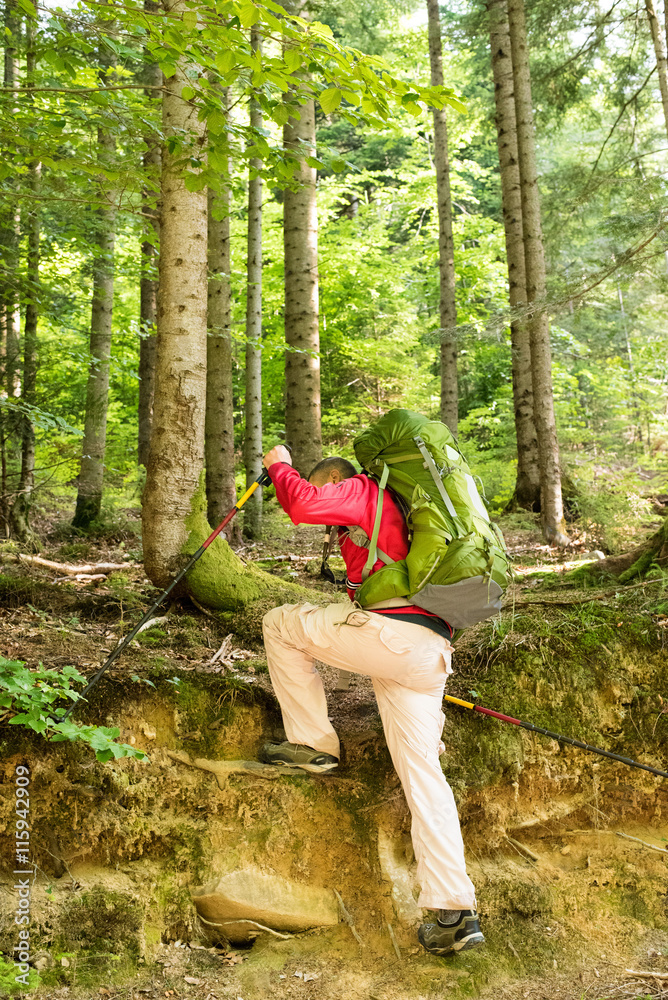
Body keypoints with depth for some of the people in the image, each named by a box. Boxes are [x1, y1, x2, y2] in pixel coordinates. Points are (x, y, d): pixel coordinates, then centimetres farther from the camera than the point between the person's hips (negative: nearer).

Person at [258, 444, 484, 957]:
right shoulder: (393, 516, 35)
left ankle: (314, 743, 10)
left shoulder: (363, 491, 8)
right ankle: (455, 913, -2)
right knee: (422, 775, 4)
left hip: (388, 633, -9)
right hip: (429, 653, 9)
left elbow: (302, 503, -10)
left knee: (281, 623, 10)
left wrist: (279, 465, 10)